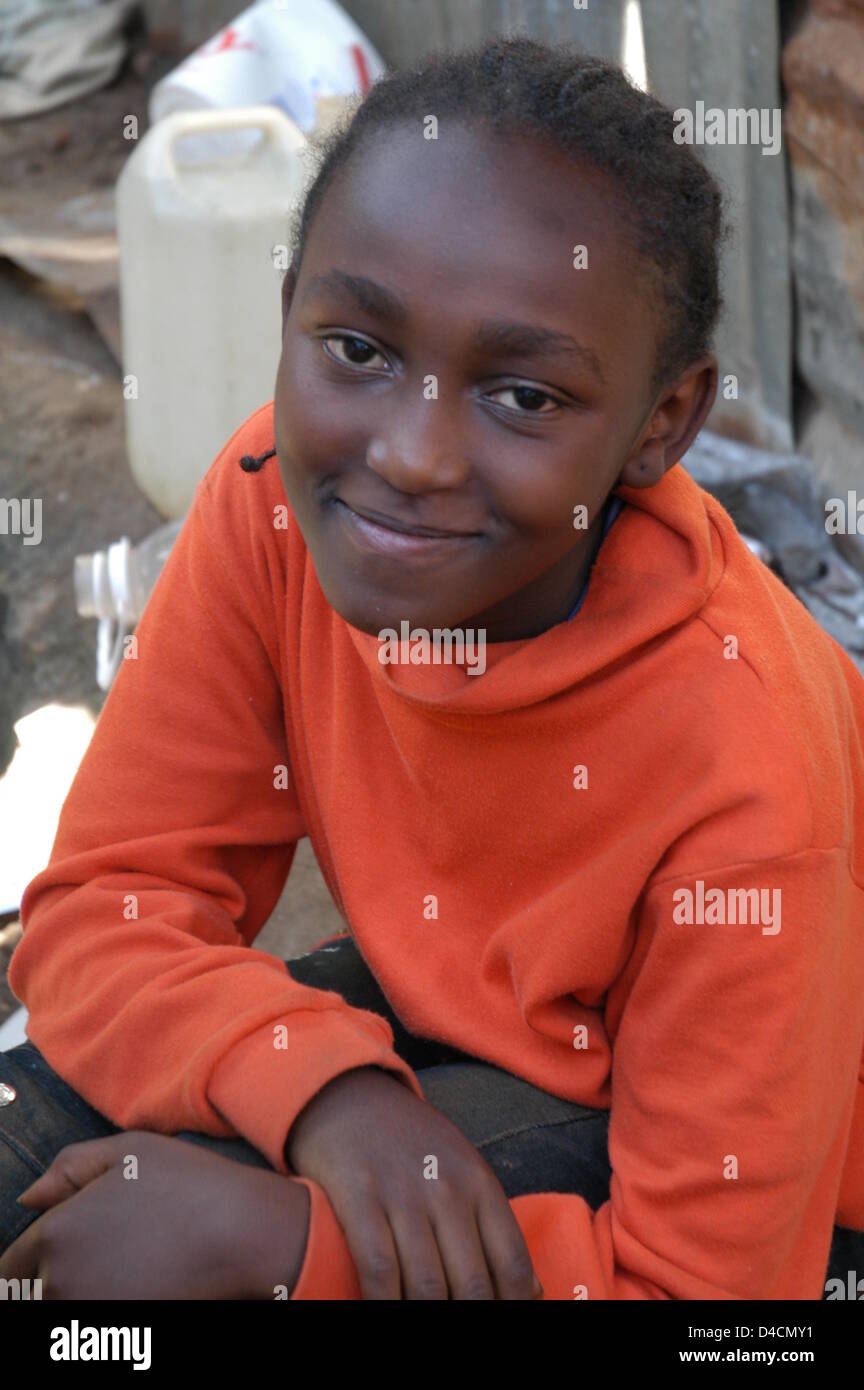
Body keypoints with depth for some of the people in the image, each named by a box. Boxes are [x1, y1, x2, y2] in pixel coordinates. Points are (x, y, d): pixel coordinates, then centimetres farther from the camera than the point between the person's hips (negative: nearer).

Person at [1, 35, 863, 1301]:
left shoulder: (746, 779, -34)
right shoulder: (278, 503, -20)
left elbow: (695, 1280, -26)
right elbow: (105, 906, -15)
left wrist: (269, 1242, -34)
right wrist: (322, 1085, -35)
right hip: (445, 1027, 5)